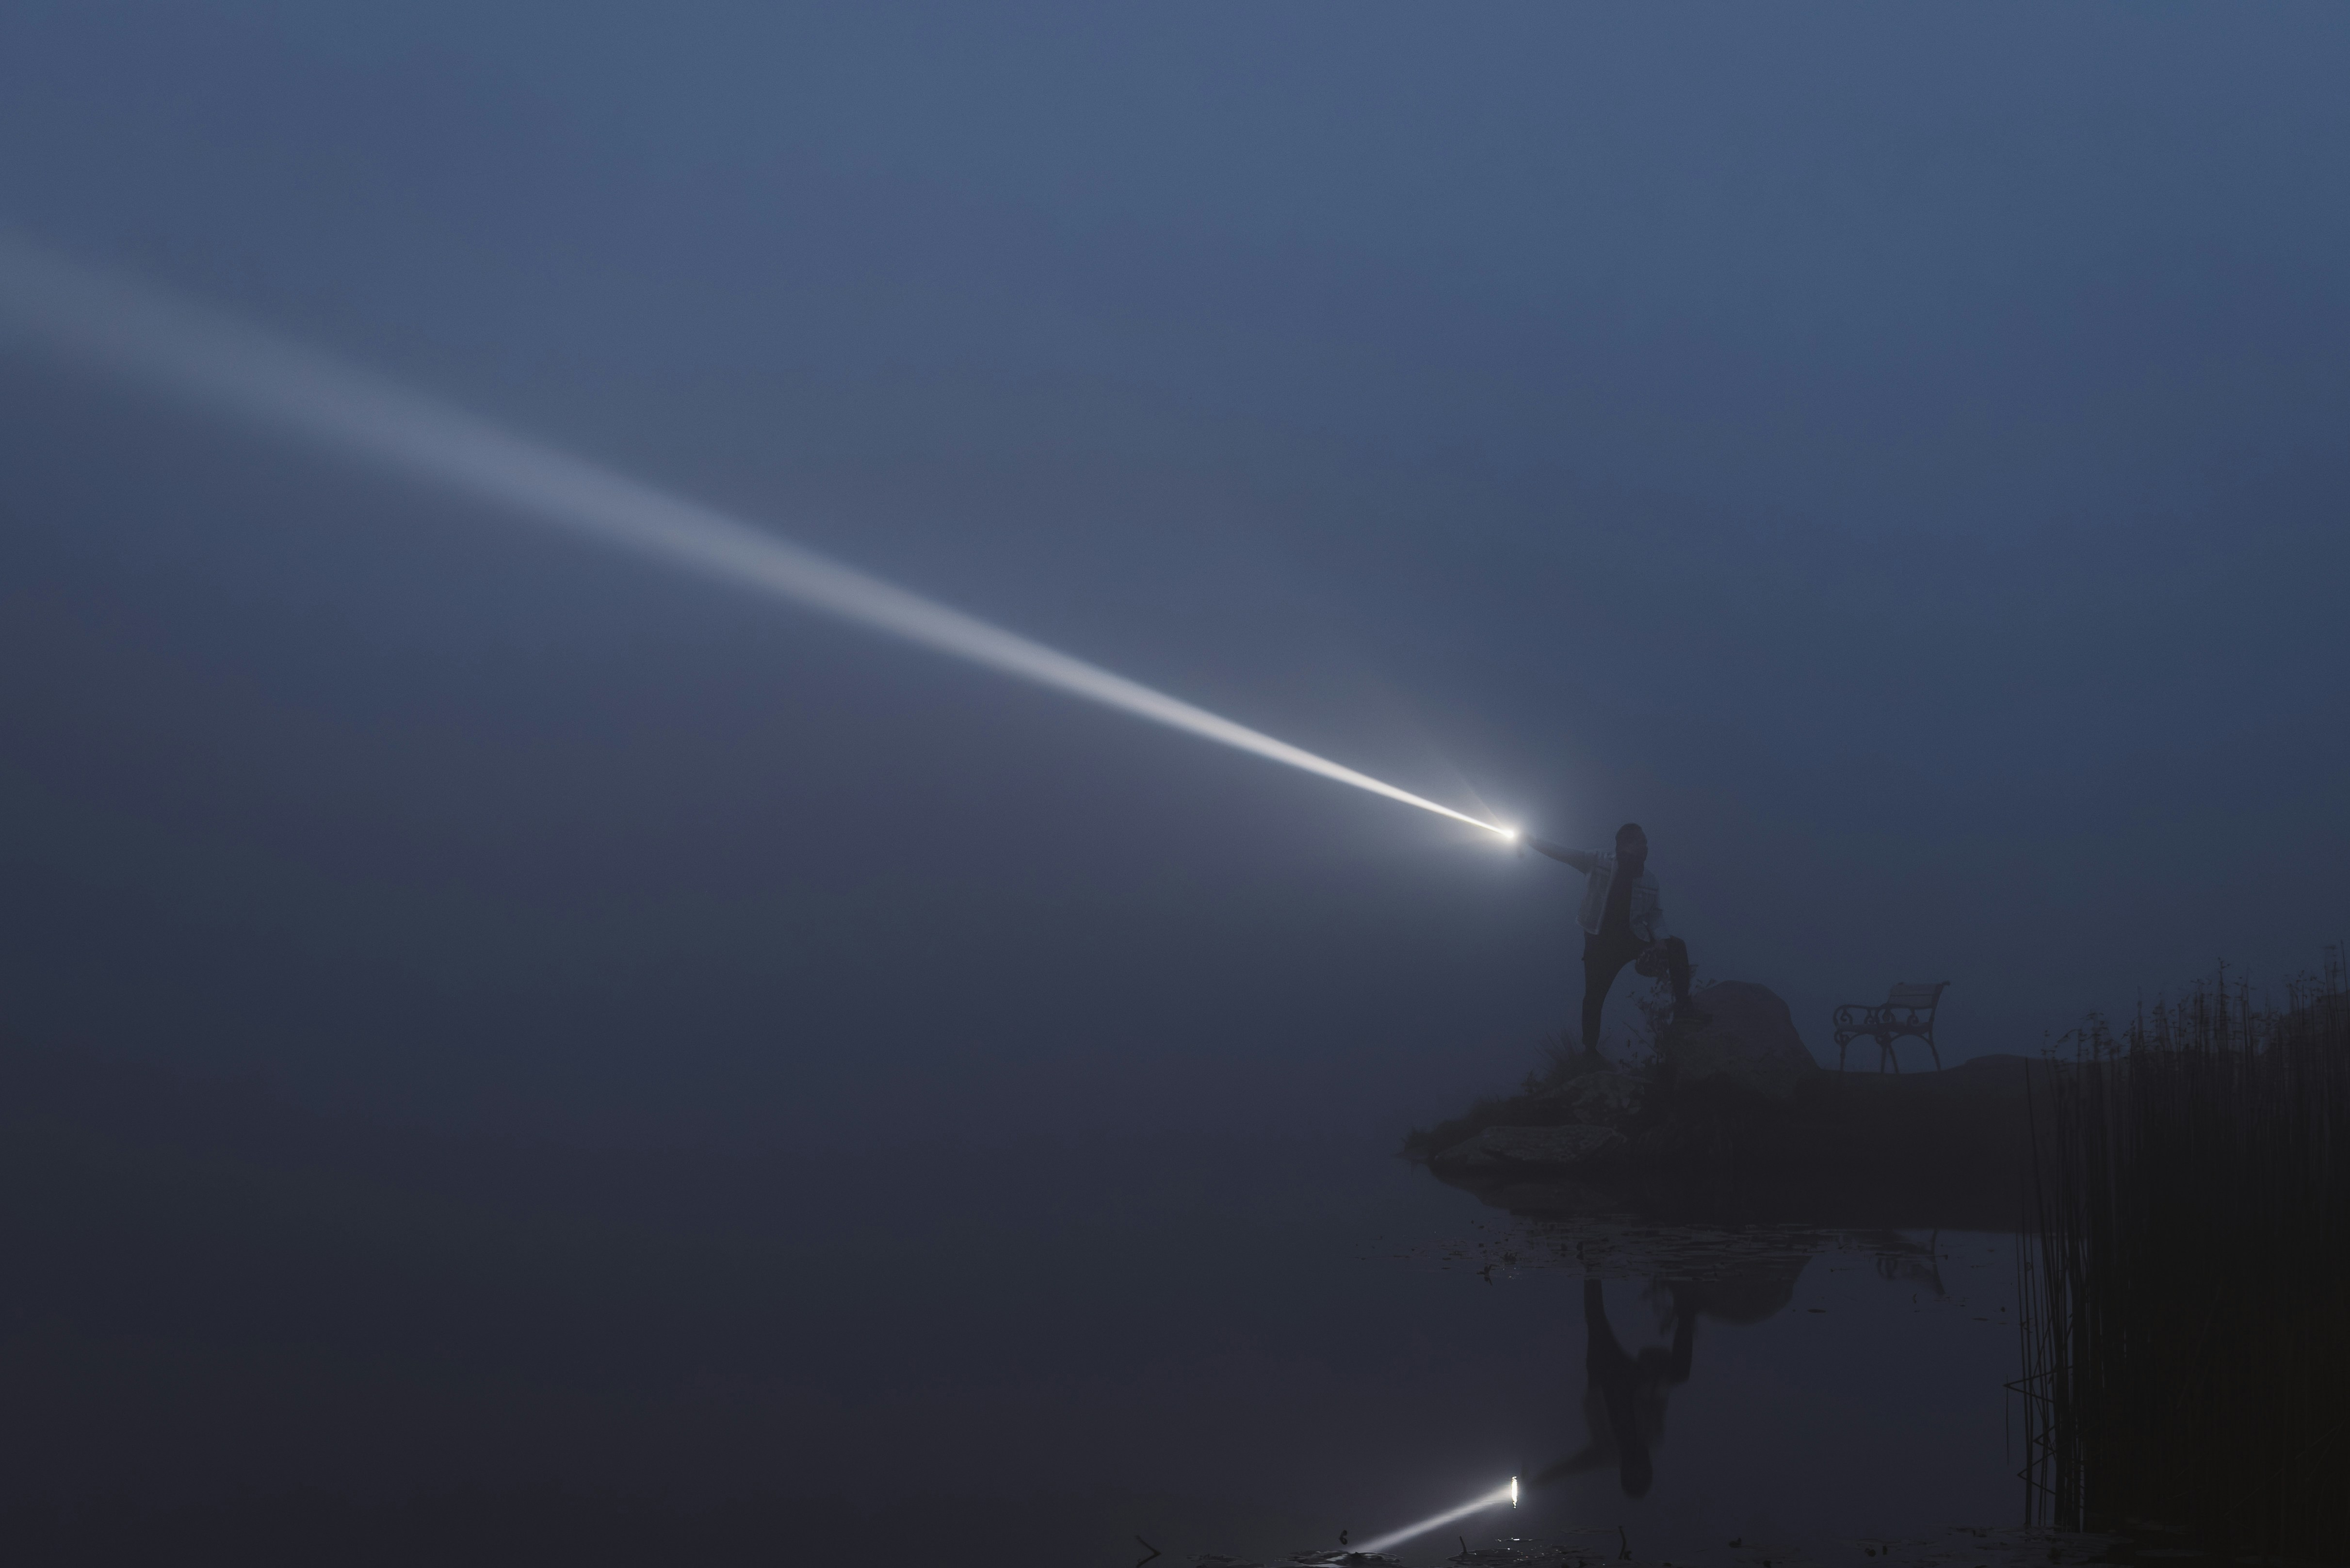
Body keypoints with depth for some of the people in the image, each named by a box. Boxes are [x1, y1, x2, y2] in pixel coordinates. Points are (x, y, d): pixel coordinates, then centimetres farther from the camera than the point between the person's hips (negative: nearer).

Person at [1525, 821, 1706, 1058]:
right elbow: (1563, 853, -8)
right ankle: (1590, 1050, 10)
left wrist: (1659, 939, -15)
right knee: (1594, 996, -3)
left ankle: (1683, 1007, -10)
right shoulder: (1599, 861, -6)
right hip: (1600, 941, -3)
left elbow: (1655, 913, 3)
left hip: (1633, 940, 3)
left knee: (1676, 947, -13)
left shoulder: (1649, 880, 2)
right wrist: (1529, 840, -15)